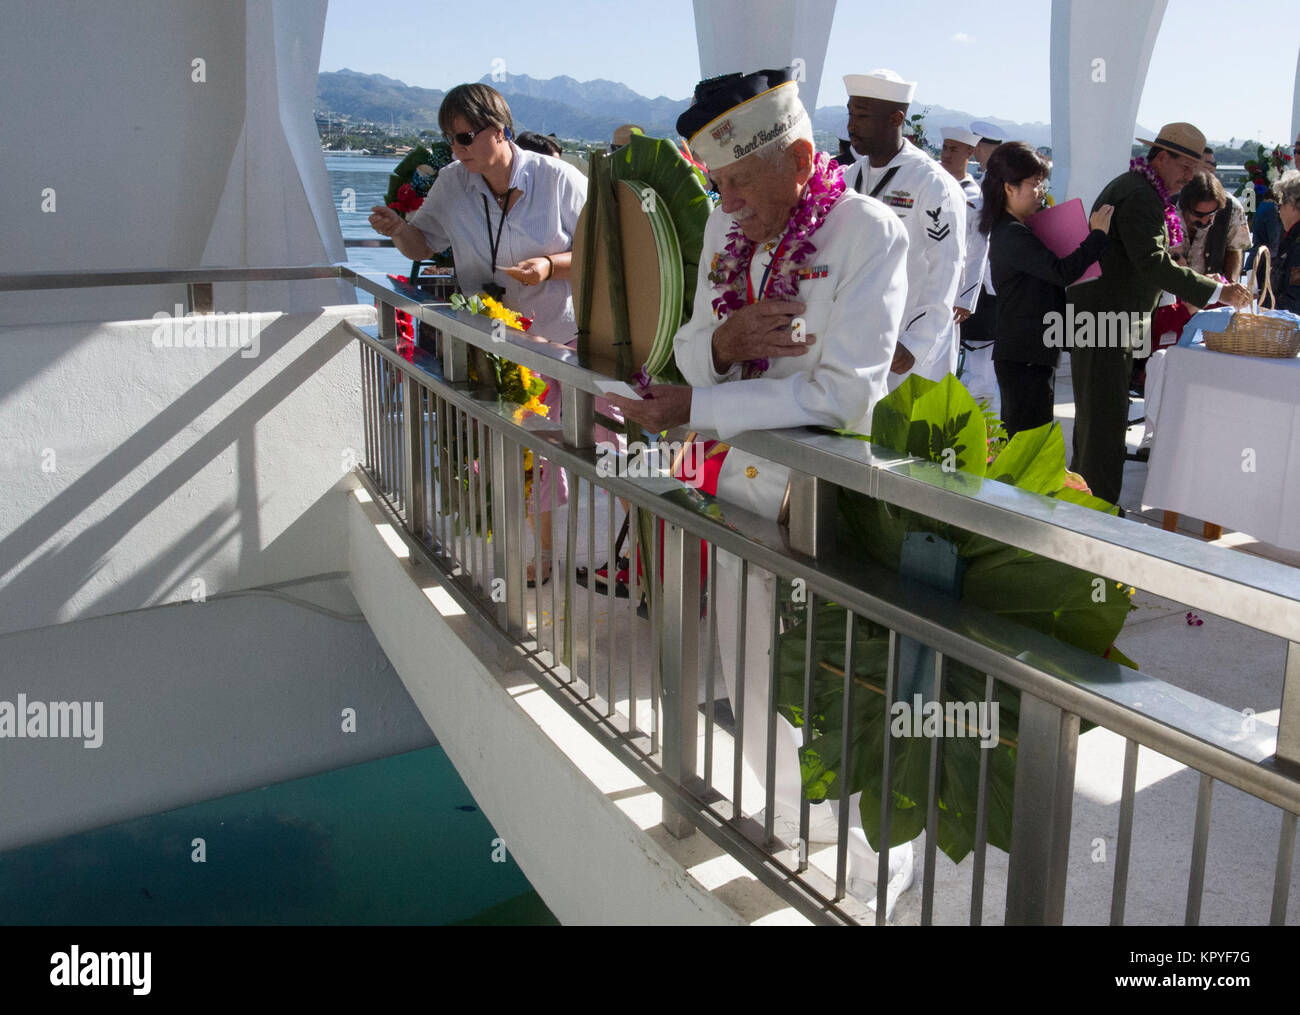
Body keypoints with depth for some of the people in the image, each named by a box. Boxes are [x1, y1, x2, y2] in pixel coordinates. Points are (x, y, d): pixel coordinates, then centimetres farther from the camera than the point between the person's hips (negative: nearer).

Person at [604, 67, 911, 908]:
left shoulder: (870, 231, -18)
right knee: (750, 679, 20)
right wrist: (721, 341, -16)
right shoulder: (726, 228, 4)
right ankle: (788, 819, 46)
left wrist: (694, 409, -24)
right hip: (743, 488, 7)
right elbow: (690, 348, 10)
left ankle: (876, 865, 32)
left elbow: (845, 393, -25)